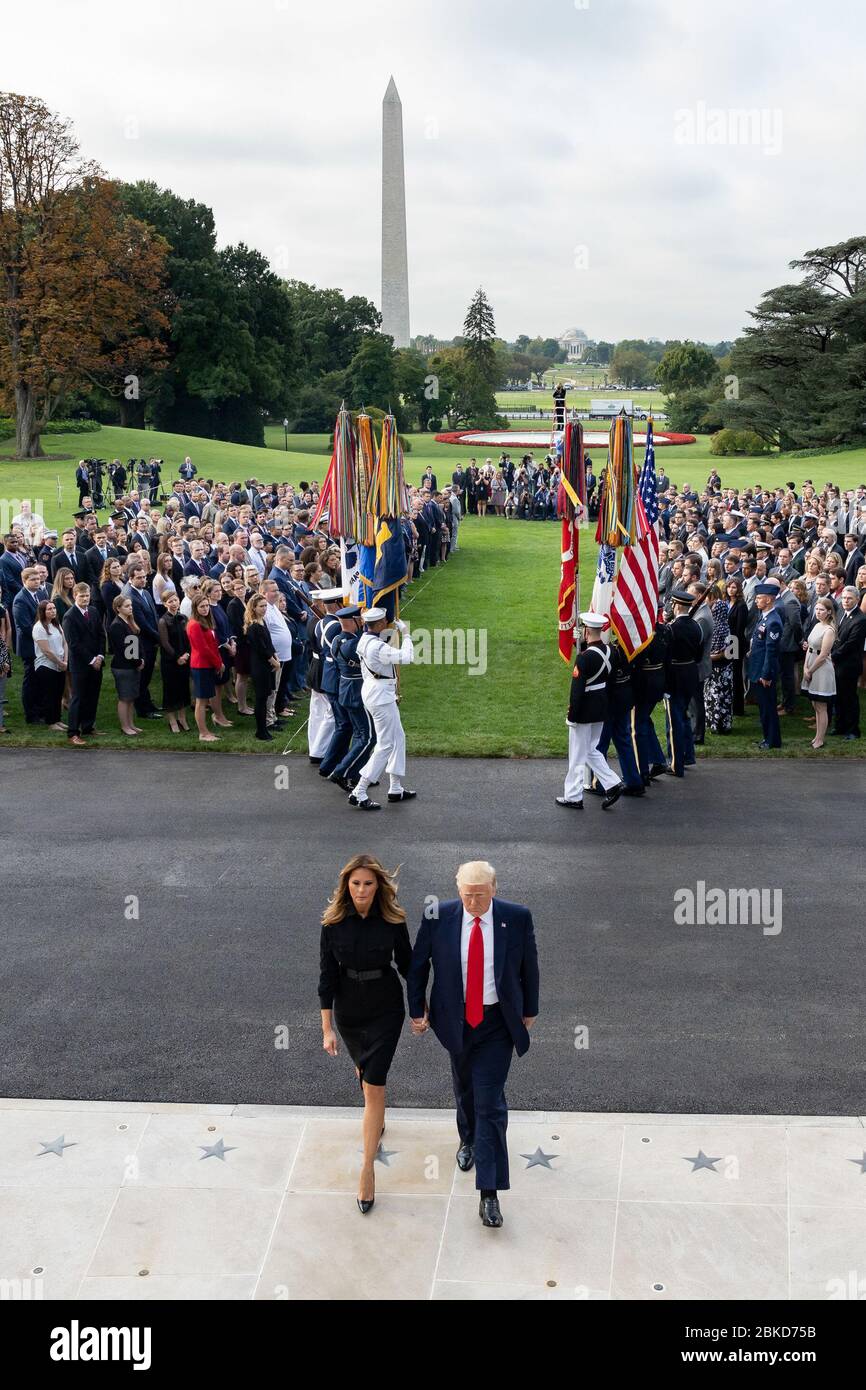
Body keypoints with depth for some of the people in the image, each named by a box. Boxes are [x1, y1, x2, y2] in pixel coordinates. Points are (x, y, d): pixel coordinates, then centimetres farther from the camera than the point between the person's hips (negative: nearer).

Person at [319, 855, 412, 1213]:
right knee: (364, 1069, 25)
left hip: (385, 1010, -2)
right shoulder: (334, 922, -12)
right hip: (348, 1010, 3)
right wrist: (327, 1027, -8)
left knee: (374, 1086, -7)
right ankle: (377, 1121, 55)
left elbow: (406, 963, -1)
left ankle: (368, 1168, 0)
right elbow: (327, 975, -8)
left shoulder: (393, 920, -15)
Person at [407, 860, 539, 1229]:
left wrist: (529, 1009, 9)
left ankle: (489, 1192, -3)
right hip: (456, 1019, 2)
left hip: (498, 1022, -2)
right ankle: (468, 1139, 54)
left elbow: (529, 965, 0)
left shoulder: (517, 918, -15)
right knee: (464, 1088, 24)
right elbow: (418, 964, 0)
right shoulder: (438, 918, -14)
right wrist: (417, 1010, 5)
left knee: (490, 1102, -7)